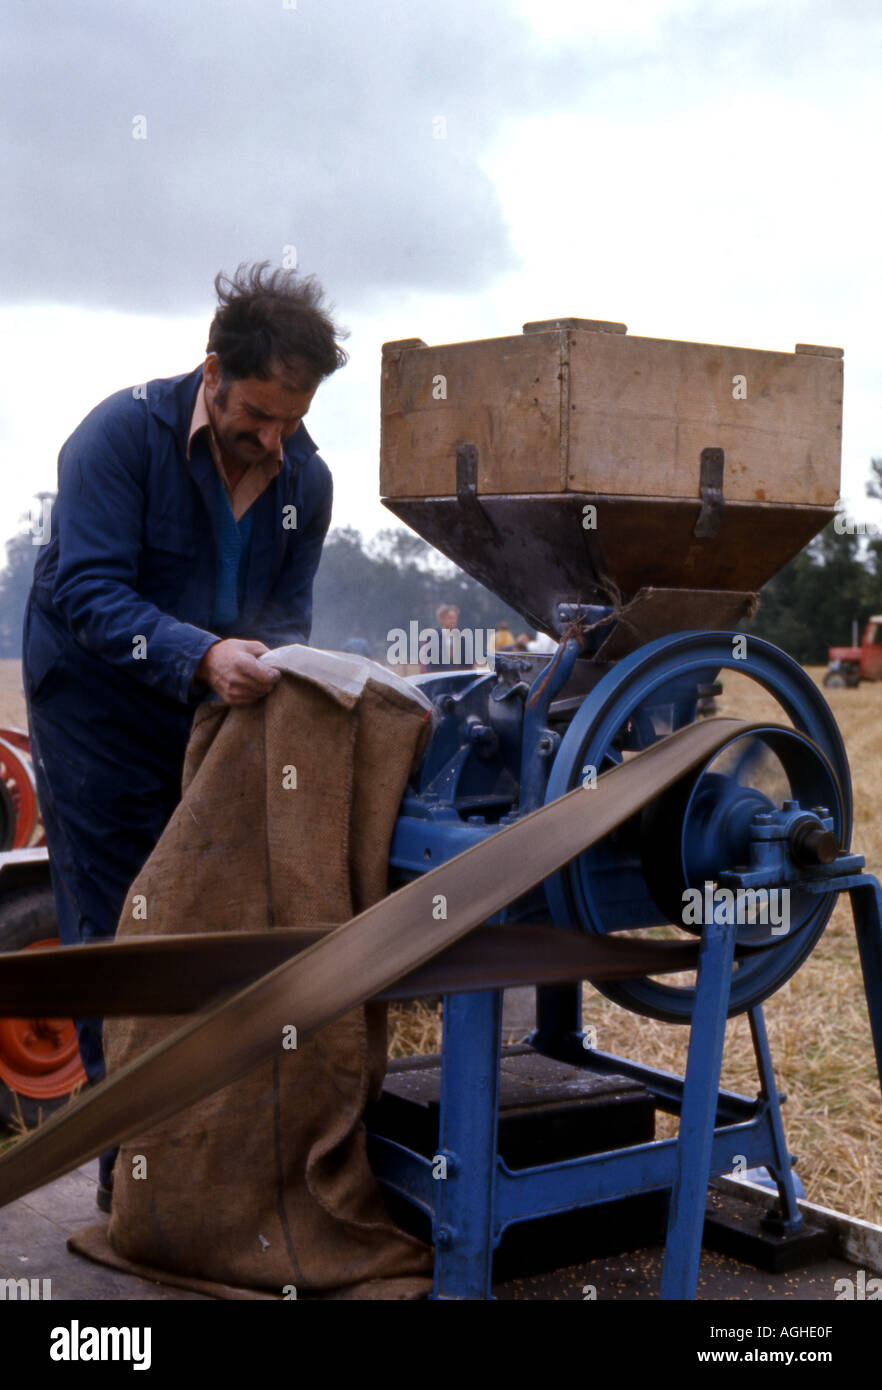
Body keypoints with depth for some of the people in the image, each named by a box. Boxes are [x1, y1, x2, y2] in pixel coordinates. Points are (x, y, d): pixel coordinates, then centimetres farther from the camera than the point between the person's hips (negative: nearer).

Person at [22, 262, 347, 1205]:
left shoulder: (304, 478, -2)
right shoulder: (123, 433, -18)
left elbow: (288, 611, 1)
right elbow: (91, 595, -26)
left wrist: (275, 661, -23)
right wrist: (201, 657, -41)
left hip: (218, 722, 5)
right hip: (100, 720, -4)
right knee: (113, 936, 1)